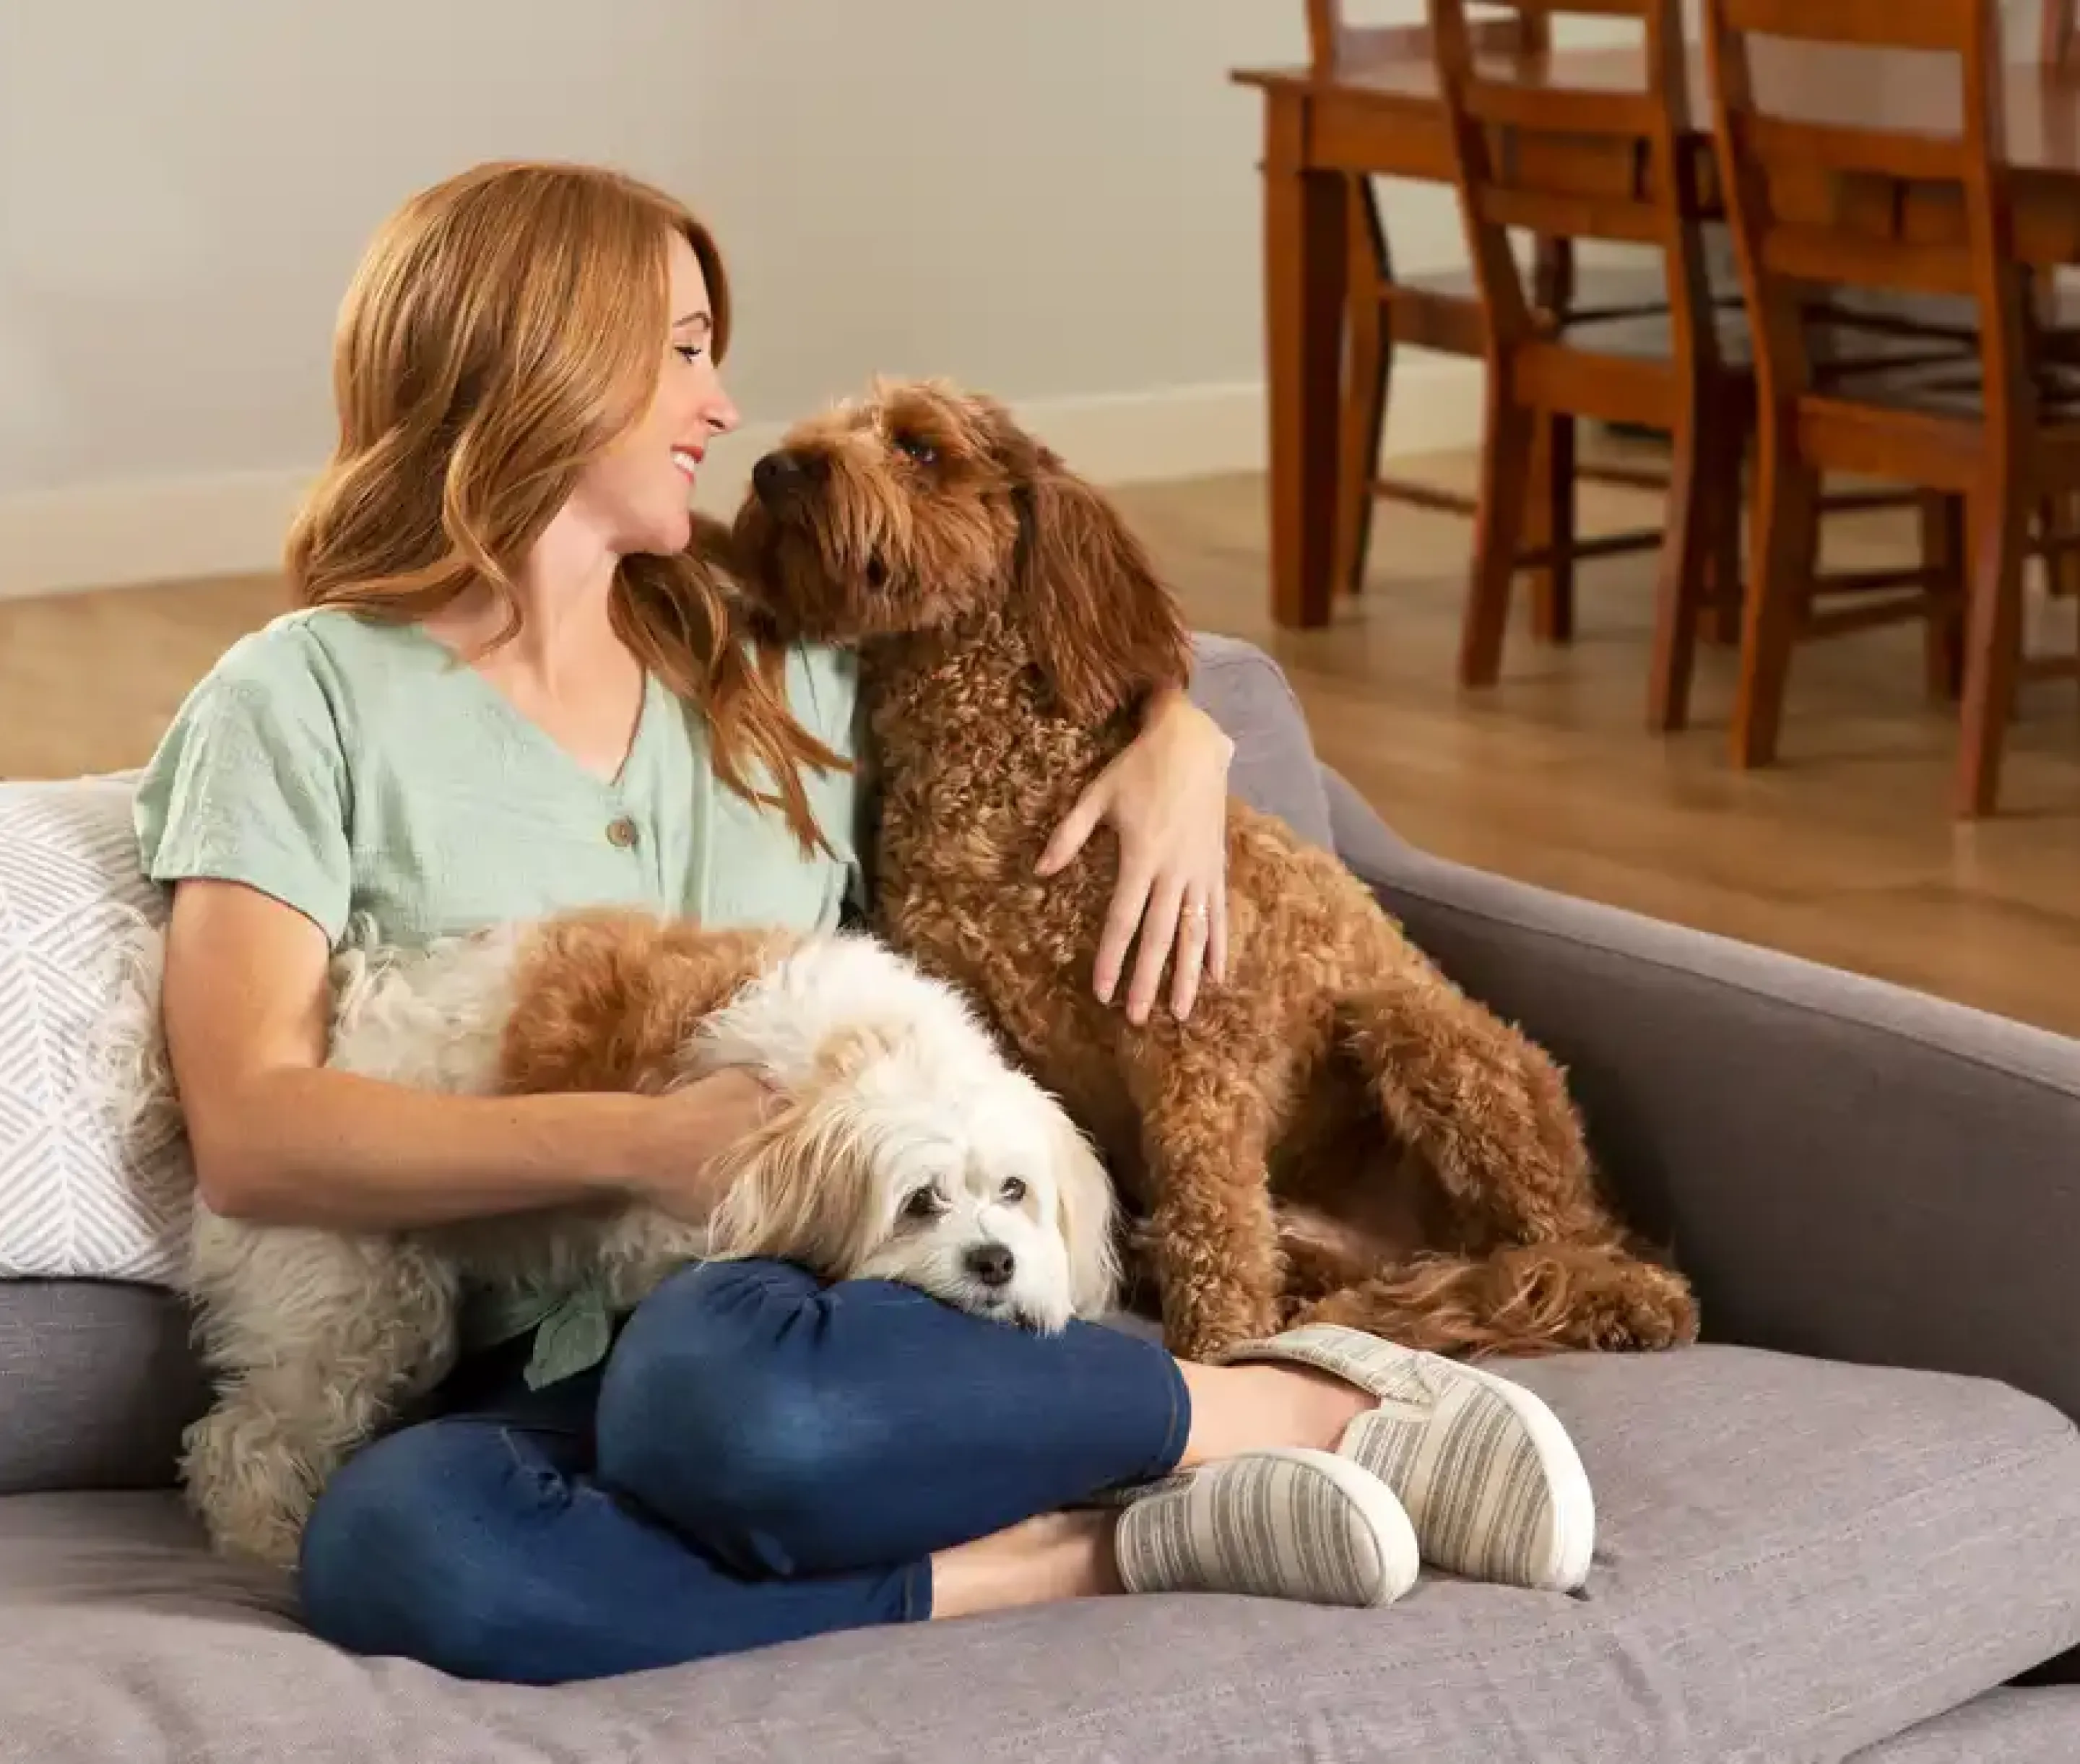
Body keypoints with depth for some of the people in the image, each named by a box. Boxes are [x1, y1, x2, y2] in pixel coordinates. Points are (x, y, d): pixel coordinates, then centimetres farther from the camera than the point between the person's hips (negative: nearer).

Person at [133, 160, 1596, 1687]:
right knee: (392, 1543, -39)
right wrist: (641, 1141, -18)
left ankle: (1309, 1407, -18)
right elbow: (253, 1134, -5)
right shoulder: (308, 699, 6)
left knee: (725, 1379, -38)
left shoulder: (782, 671, 21)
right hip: (545, 1379, -1)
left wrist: (1182, 739, 13)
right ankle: (1085, 1556, -26)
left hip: (842, 1313, 2)